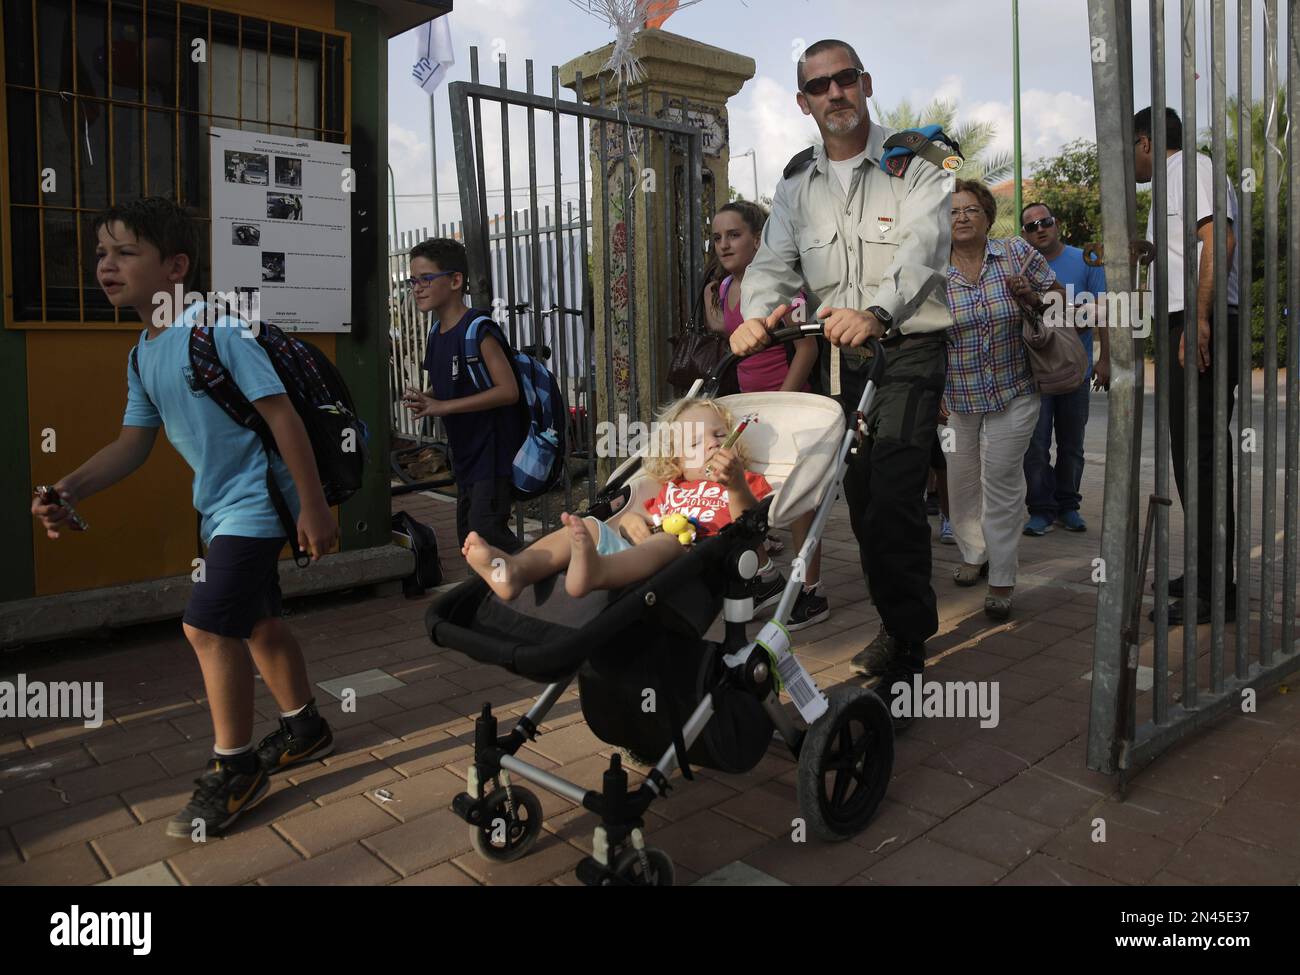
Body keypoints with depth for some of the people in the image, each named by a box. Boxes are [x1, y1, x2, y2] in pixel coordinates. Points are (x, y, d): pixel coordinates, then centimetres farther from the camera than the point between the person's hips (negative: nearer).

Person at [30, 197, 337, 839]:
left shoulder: (218, 329, -18)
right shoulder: (141, 356, 8)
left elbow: (281, 415, -20)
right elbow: (131, 445, 11)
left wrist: (313, 506, -21)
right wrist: (67, 491, -5)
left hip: (256, 499, -9)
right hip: (216, 506, 9)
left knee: (207, 624, -12)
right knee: (256, 620, 18)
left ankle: (235, 769, 6)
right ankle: (304, 730, 37)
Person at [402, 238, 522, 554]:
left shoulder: (478, 330, -17)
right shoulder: (436, 332, 9)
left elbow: (508, 390, -25)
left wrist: (442, 406, -23)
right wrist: (422, 399, -2)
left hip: (493, 453, -9)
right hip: (465, 454, 9)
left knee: (486, 531, -16)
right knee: (468, 536, 14)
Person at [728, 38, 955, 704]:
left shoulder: (914, 163, -4)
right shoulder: (797, 180, 11)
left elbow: (923, 246, -21)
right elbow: (775, 260, 0)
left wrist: (875, 311, -41)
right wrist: (757, 314, -23)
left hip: (908, 347, -5)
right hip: (841, 354, 5)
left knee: (894, 498, -16)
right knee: (862, 499, 11)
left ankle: (905, 655, -5)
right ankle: (899, 623, 29)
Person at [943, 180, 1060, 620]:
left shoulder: (1018, 253, -3)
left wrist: (1031, 296, -14)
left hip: (1013, 392, -1)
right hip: (956, 396, 1)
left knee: (1002, 481, -3)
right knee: (961, 479, 12)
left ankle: (1002, 581, 7)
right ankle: (973, 554, 36)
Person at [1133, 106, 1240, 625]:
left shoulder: (1191, 167, -5)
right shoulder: (1176, 179, 25)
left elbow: (1219, 238, -21)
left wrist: (1198, 321, -27)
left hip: (1199, 329, -10)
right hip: (1190, 327, 10)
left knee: (1199, 456, -9)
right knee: (1193, 455, 13)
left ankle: (1213, 591, -4)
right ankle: (1205, 574, 22)